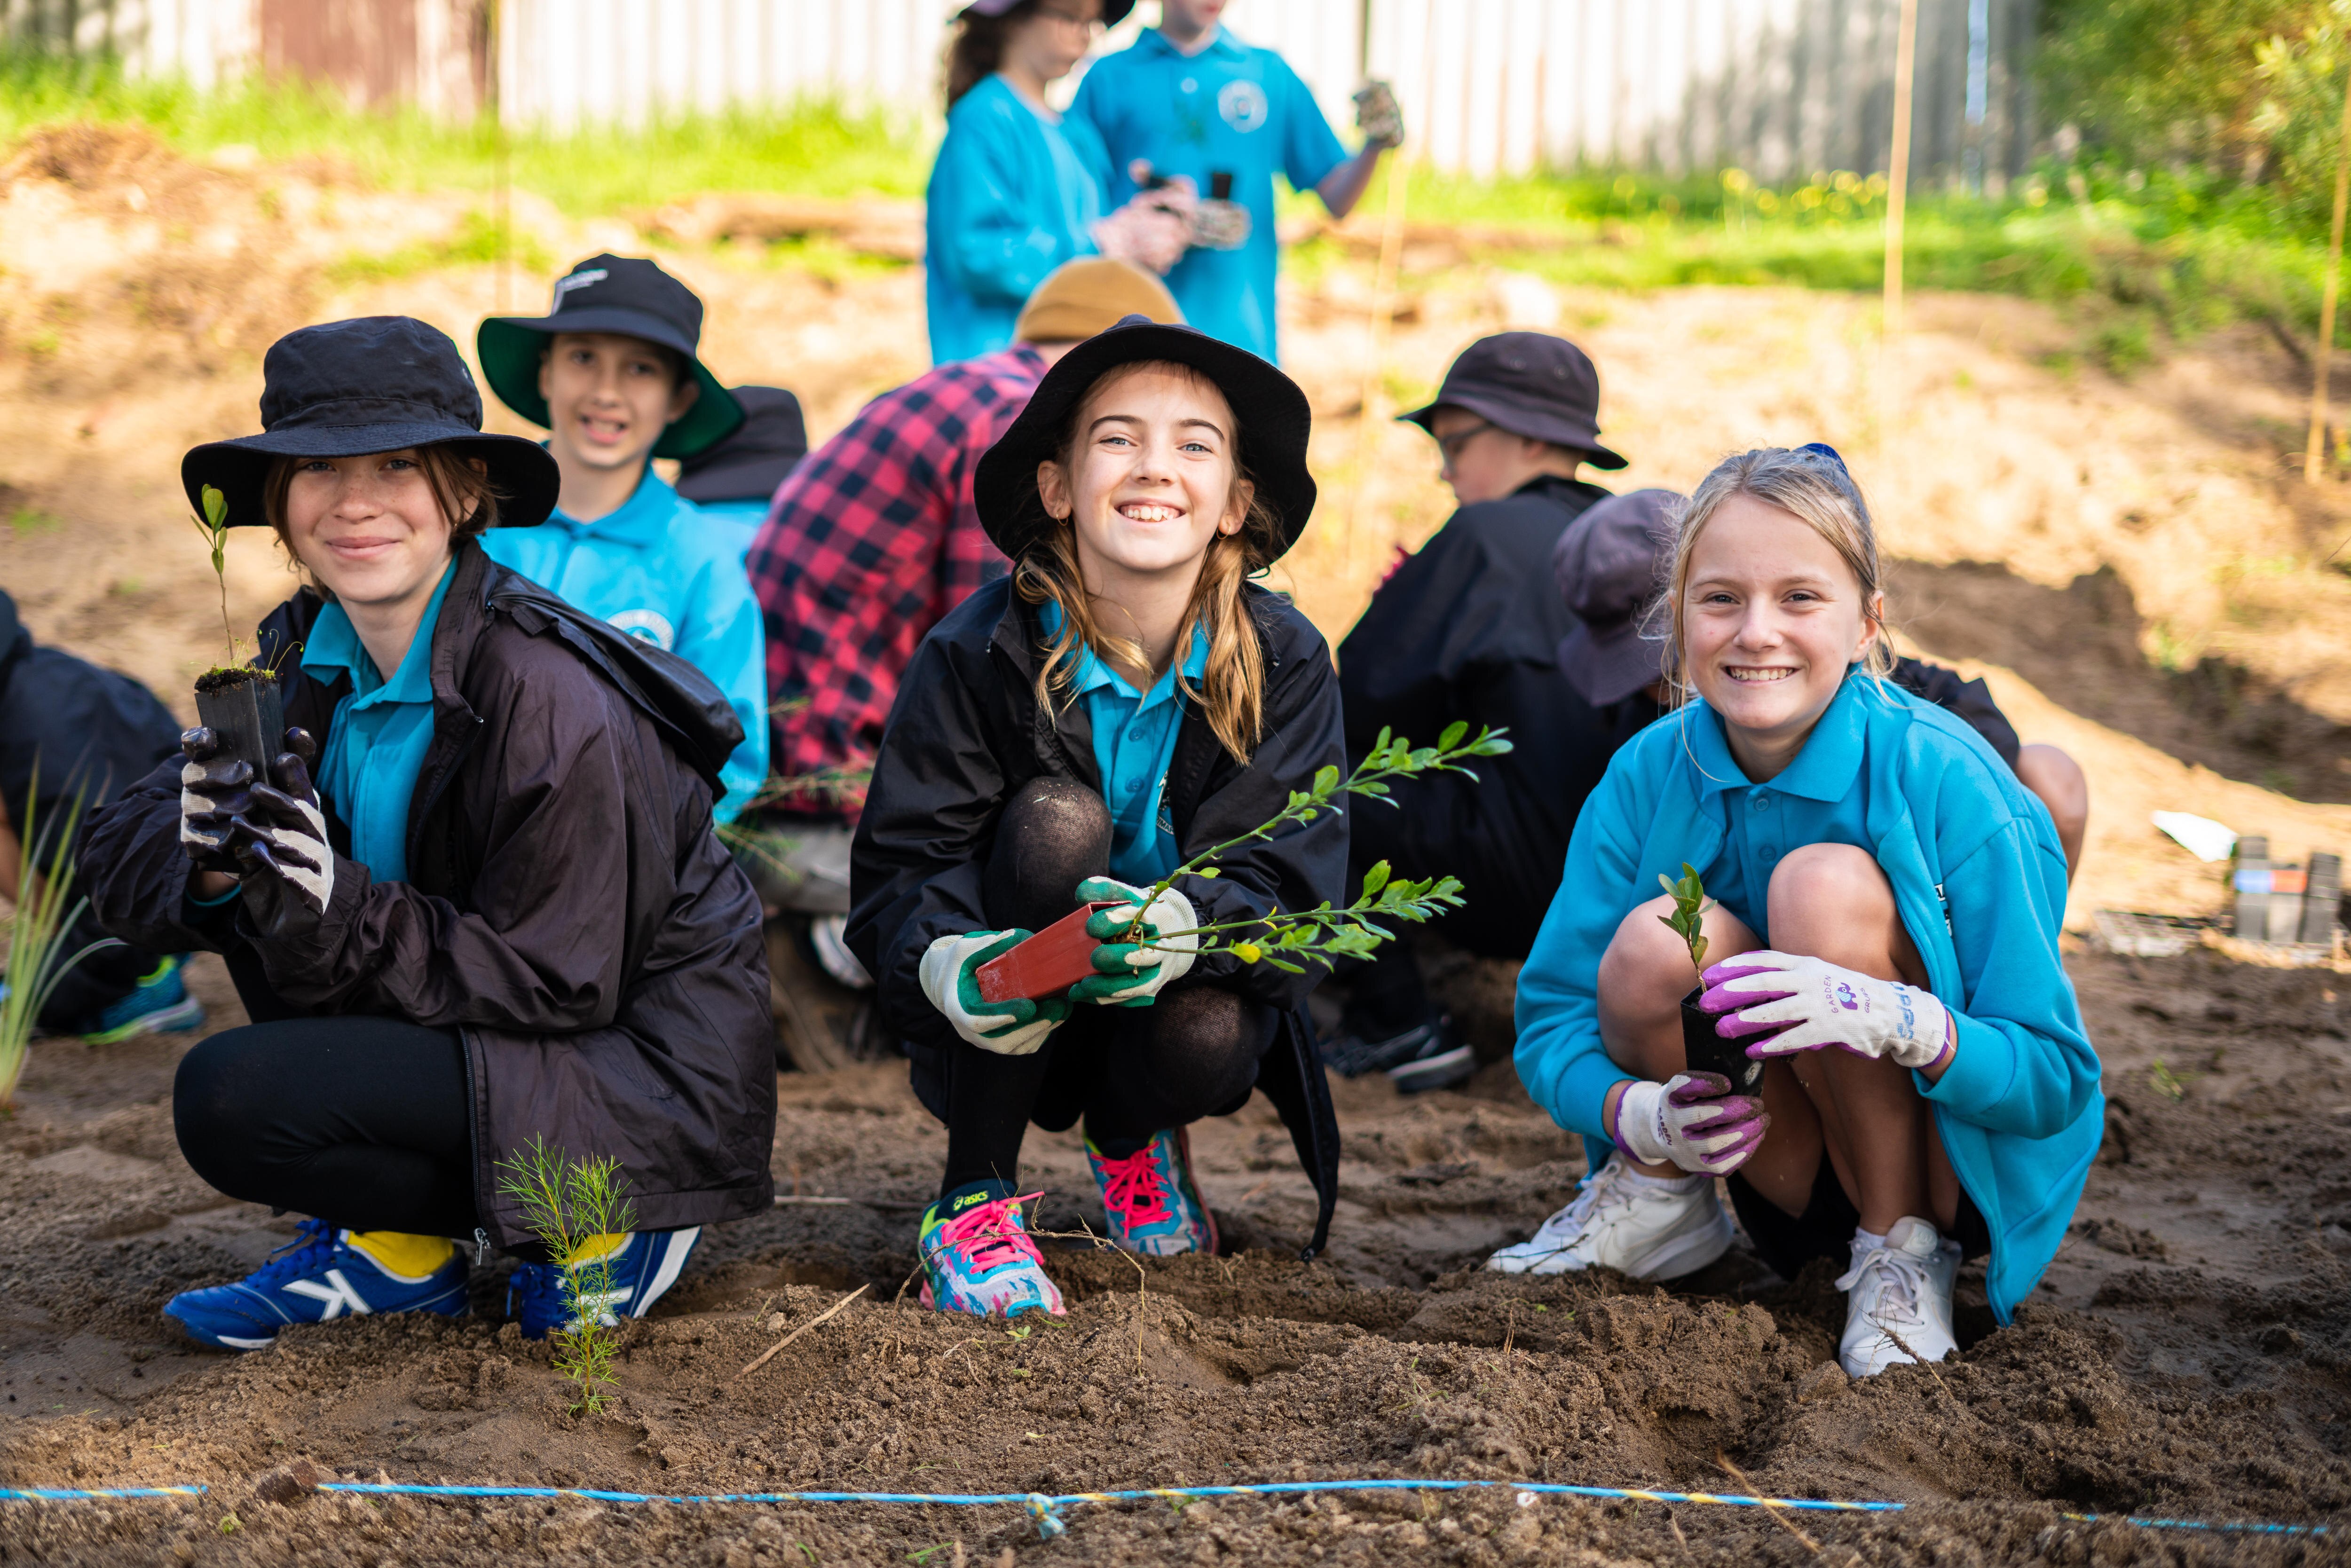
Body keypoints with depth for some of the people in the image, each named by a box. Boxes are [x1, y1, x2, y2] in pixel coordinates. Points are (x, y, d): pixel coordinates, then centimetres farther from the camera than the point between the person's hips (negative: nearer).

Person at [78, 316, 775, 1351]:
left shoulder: (549, 700, -24)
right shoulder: (306, 648, -1)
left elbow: (558, 984, -22)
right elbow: (117, 858, -2)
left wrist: (337, 913, -32)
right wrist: (206, 861, -26)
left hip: (641, 1082, -8)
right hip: (483, 1028, 8)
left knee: (233, 1100, -21)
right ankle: (386, 1232, 4)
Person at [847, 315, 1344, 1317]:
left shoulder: (1283, 663, -12)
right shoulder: (978, 654, -15)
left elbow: (1289, 881, -18)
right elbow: (901, 869, -16)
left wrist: (1184, 925, -42)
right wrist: (947, 964, -41)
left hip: (1187, 990, 2)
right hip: (1007, 1031, -2)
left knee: (1206, 1041, -34)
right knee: (1056, 820, -30)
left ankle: (1131, 1134, 10)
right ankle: (976, 1196, -19)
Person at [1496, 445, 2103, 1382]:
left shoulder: (1945, 782, -21)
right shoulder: (1648, 776, -10)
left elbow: (2056, 1081, -21)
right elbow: (1551, 1022, -5)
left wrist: (1899, 1019, -42)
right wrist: (1636, 1113, -28)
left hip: (1956, 1158, -3)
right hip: (1787, 1169, 3)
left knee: (1825, 883, -27)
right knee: (1657, 943, -26)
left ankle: (1906, 1246, -12)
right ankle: (1659, 1198, 4)